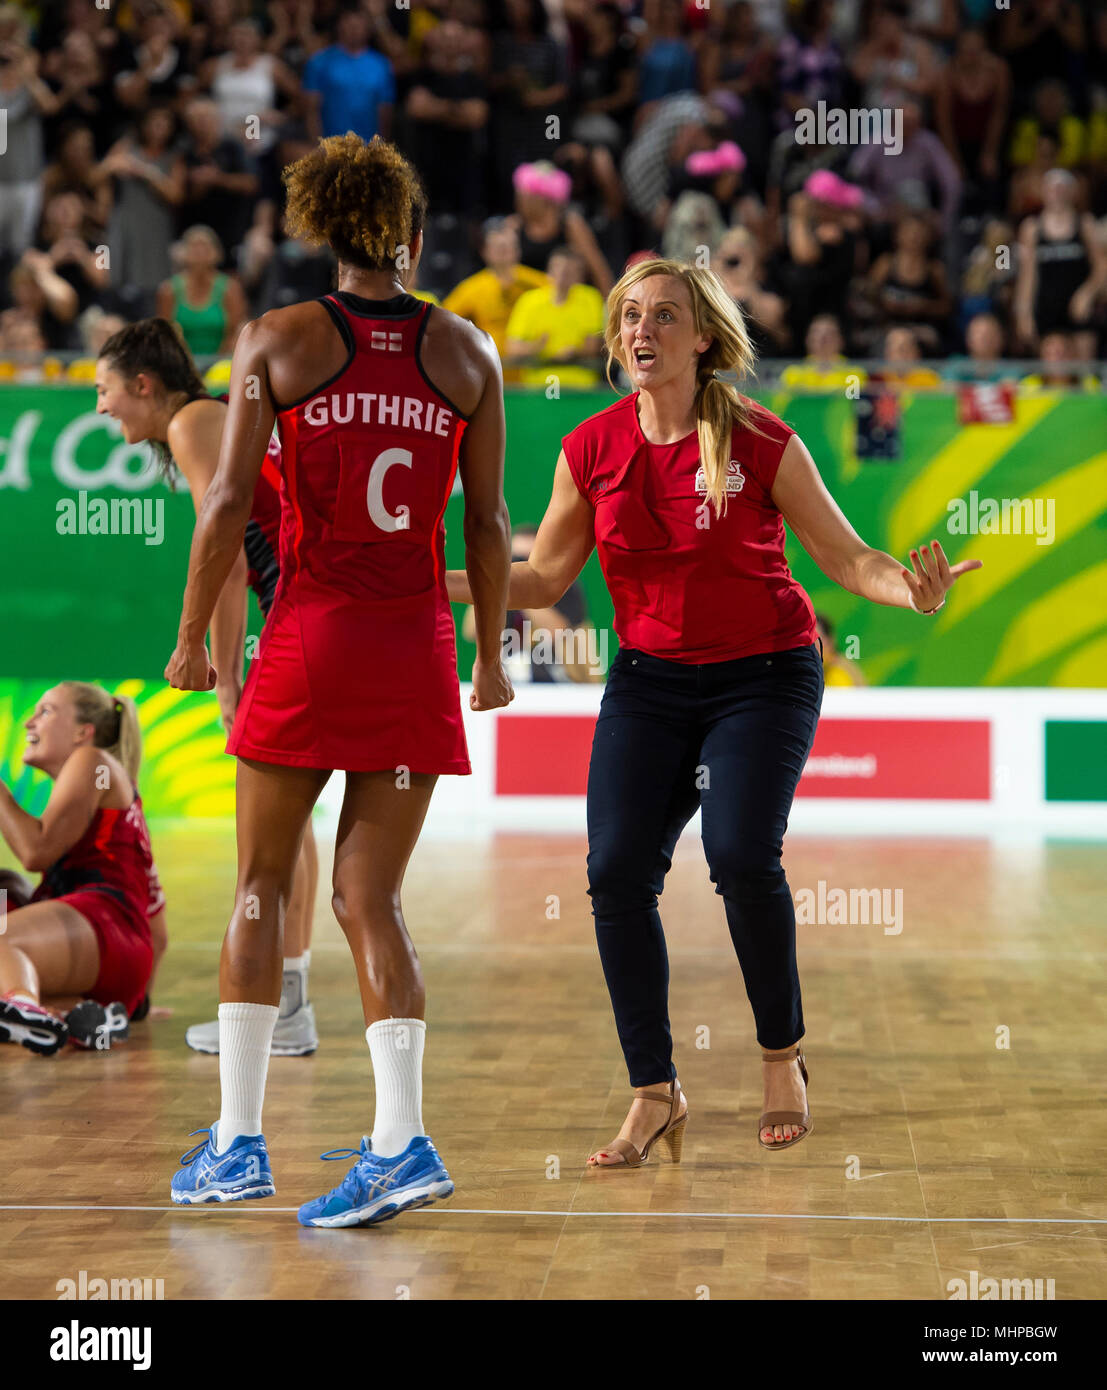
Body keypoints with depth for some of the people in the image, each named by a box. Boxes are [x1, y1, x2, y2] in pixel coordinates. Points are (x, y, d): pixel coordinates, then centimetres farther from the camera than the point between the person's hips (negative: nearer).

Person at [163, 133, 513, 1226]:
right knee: (370, 896, 6)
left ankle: (237, 1142, 12)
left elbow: (229, 500, -4)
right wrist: (491, 654, 17)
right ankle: (399, 1142, -5)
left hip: (310, 637, -2)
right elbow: (488, 524, 6)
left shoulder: (277, 339, -1)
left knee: (261, 884, 11)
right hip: (417, 649, 2)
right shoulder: (465, 352, 5)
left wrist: (190, 640, 6)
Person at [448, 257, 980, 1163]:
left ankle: (783, 1055, 4)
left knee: (741, 856, -22)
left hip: (764, 674, -3)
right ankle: (655, 1093, 4)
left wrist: (912, 589, -24)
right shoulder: (591, 450, -1)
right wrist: (438, 584, -7)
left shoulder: (762, 444, -10)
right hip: (650, 680, 3)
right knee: (617, 870, -11)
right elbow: (542, 580, 7)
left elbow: (845, 555, -4)